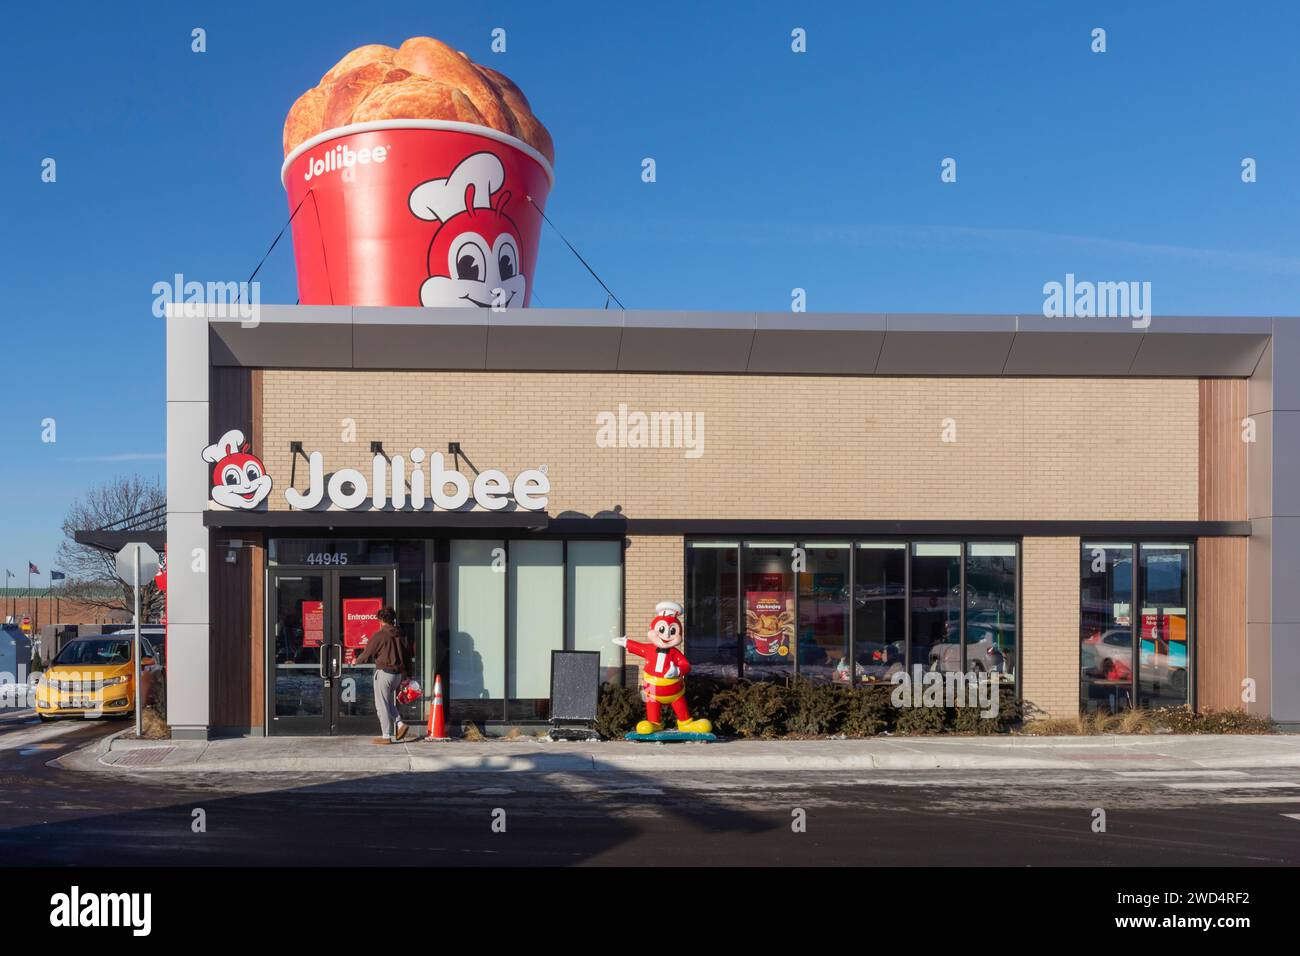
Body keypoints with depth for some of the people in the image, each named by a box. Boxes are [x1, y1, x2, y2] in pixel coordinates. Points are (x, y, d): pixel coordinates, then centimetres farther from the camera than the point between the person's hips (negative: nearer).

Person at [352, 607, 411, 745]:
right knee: (389, 702, 22)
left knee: (382, 705, 3)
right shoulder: (400, 635, 7)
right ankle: (400, 724, 6)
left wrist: (356, 662, 13)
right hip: (398, 674, 7)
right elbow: (407, 656, 11)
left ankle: (387, 736, 4)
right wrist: (408, 675, 18)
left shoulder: (379, 635, -12)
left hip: (384, 672, -6)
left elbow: (367, 654, -7)